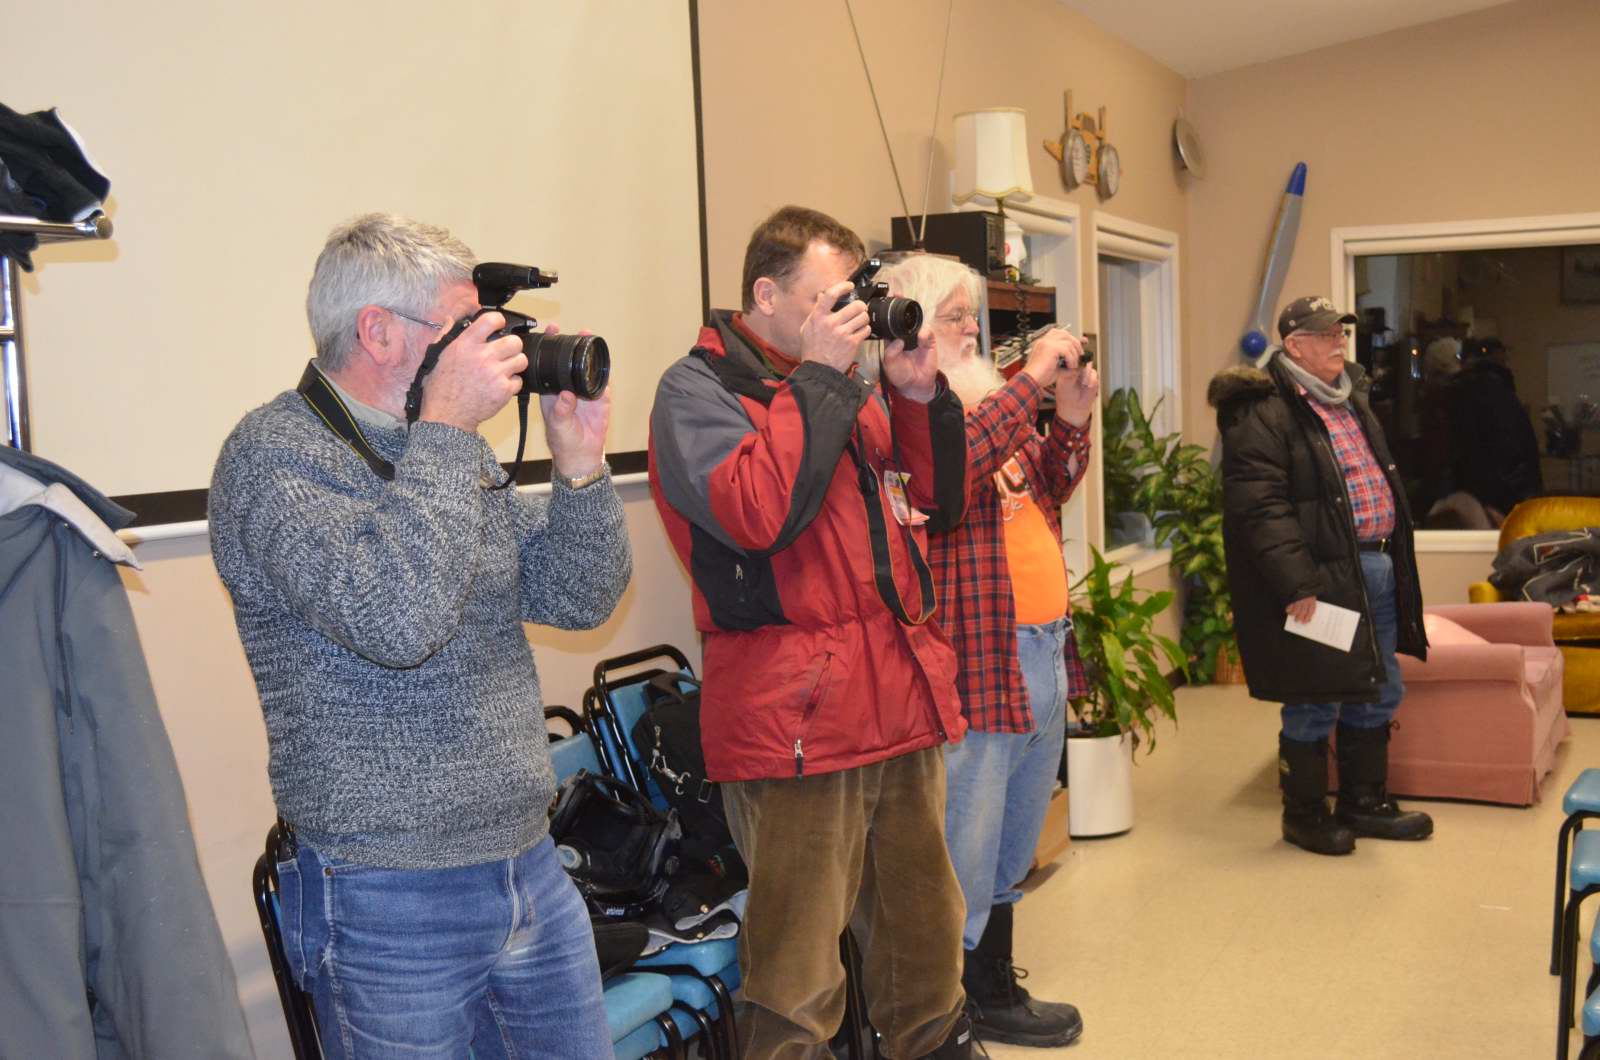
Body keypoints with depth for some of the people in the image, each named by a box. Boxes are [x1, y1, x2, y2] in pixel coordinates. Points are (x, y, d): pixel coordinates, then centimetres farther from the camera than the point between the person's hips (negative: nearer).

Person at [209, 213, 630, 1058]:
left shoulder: (449, 452, 10)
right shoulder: (272, 454, -13)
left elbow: (579, 599, 7)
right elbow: (395, 620, -29)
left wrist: (580, 463, -7)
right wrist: (447, 429, -23)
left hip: (531, 868, 7)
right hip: (389, 899, -7)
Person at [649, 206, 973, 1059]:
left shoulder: (846, 388, 18)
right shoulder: (697, 389, -3)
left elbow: (937, 506, 19)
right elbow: (755, 512, -21)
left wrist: (920, 395, 6)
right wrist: (817, 377, -14)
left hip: (902, 700, 8)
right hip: (795, 719, -7)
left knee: (925, 933, 20)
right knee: (799, 976, -3)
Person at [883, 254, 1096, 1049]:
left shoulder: (988, 395, 17)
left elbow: (1049, 489, 21)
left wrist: (1071, 418, 4)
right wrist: (1030, 381, -23)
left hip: (1042, 647, 10)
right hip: (975, 656, -10)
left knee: (1013, 838, 19)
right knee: (969, 842, 1)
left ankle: (999, 989, 33)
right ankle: (976, 1003, 16)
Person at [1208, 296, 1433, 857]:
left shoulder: (1350, 398, 17)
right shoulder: (1264, 412, -14)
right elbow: (1261, 508, -20)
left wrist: (1394, 561, 19)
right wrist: (1297, 584, -24)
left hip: (1376, 568, 9)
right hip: (1321, 577, -9)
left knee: (1377, 694, 17)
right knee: (1316, 704, 2)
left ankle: (1365, 802, 32)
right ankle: (1304, 814, 19)